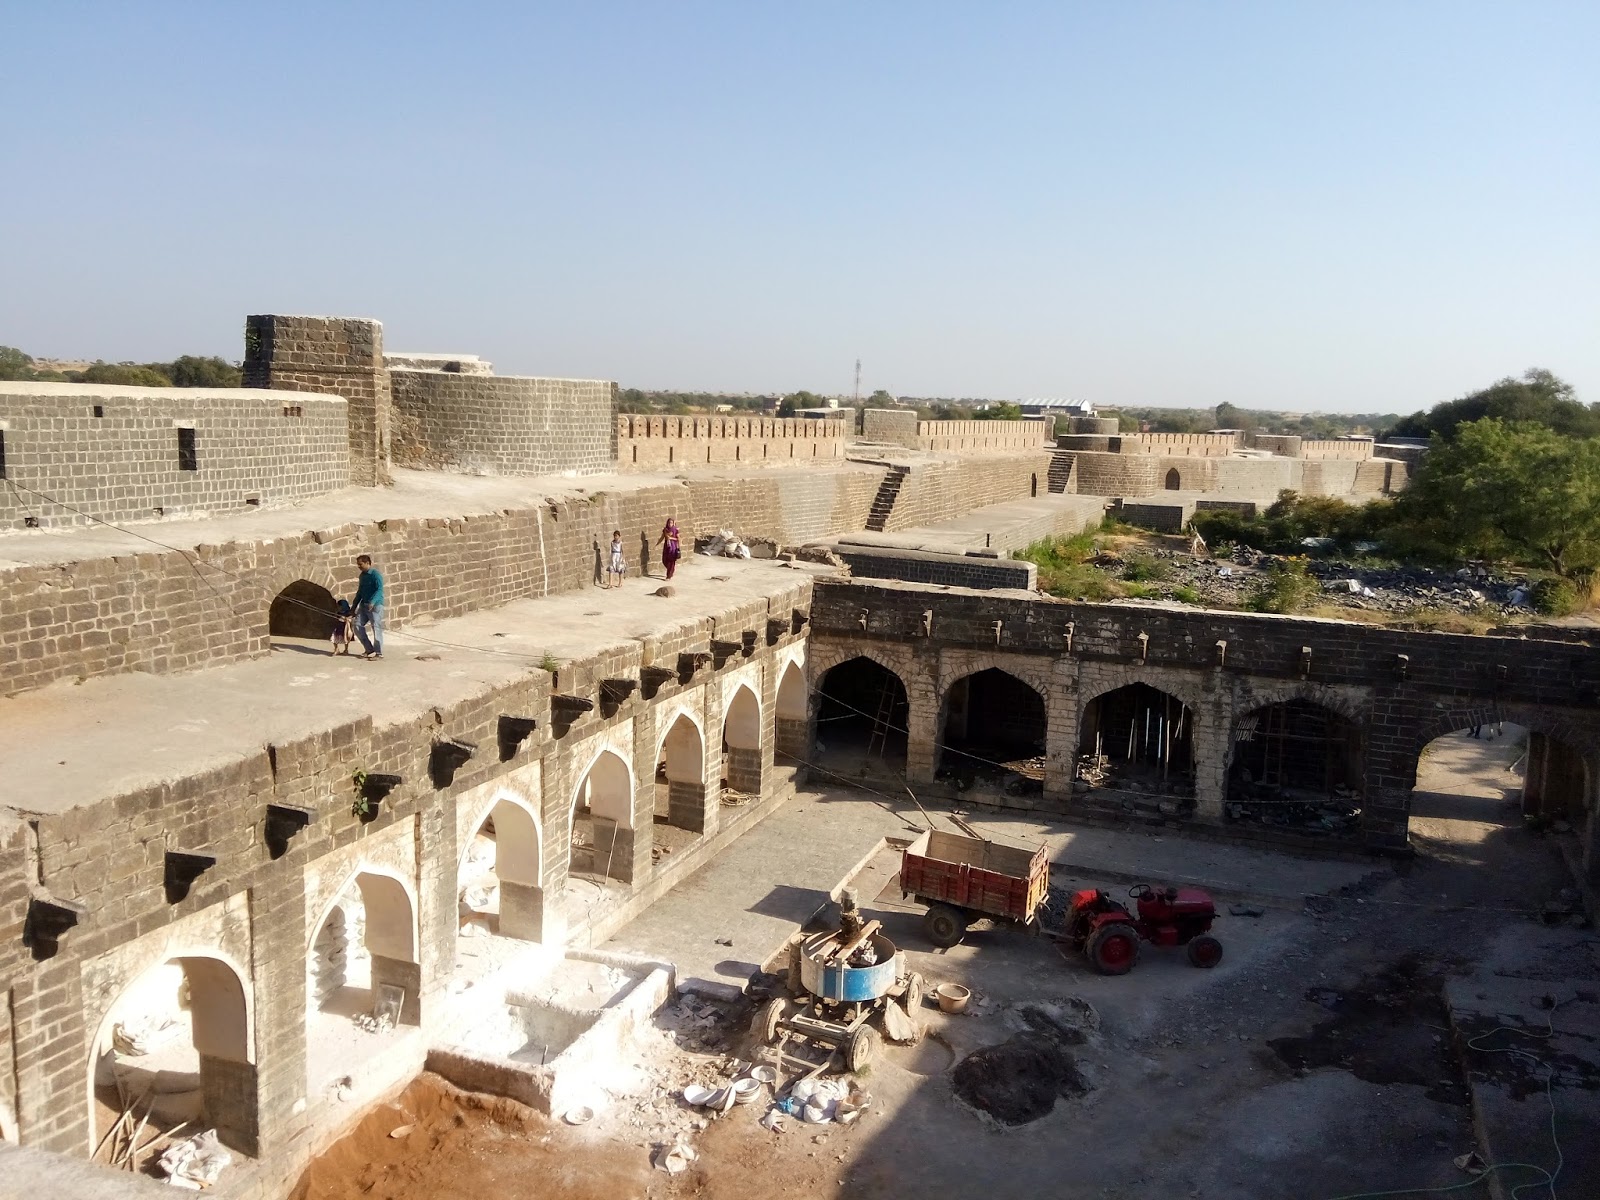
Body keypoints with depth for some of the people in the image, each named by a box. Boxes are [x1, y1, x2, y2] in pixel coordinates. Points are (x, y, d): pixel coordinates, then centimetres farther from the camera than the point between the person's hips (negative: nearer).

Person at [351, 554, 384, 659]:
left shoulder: (375, 574, -12)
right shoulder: (362, 575, 14)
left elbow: (380, 589, -22)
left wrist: (372, 602, -34)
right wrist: (354, 606, 20)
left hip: (375, 605, -8)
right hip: (364, 605, 8)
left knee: (376, 628, -5)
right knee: (358, 626, 3)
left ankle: (378, 653, 3)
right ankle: (369, 650, 13)